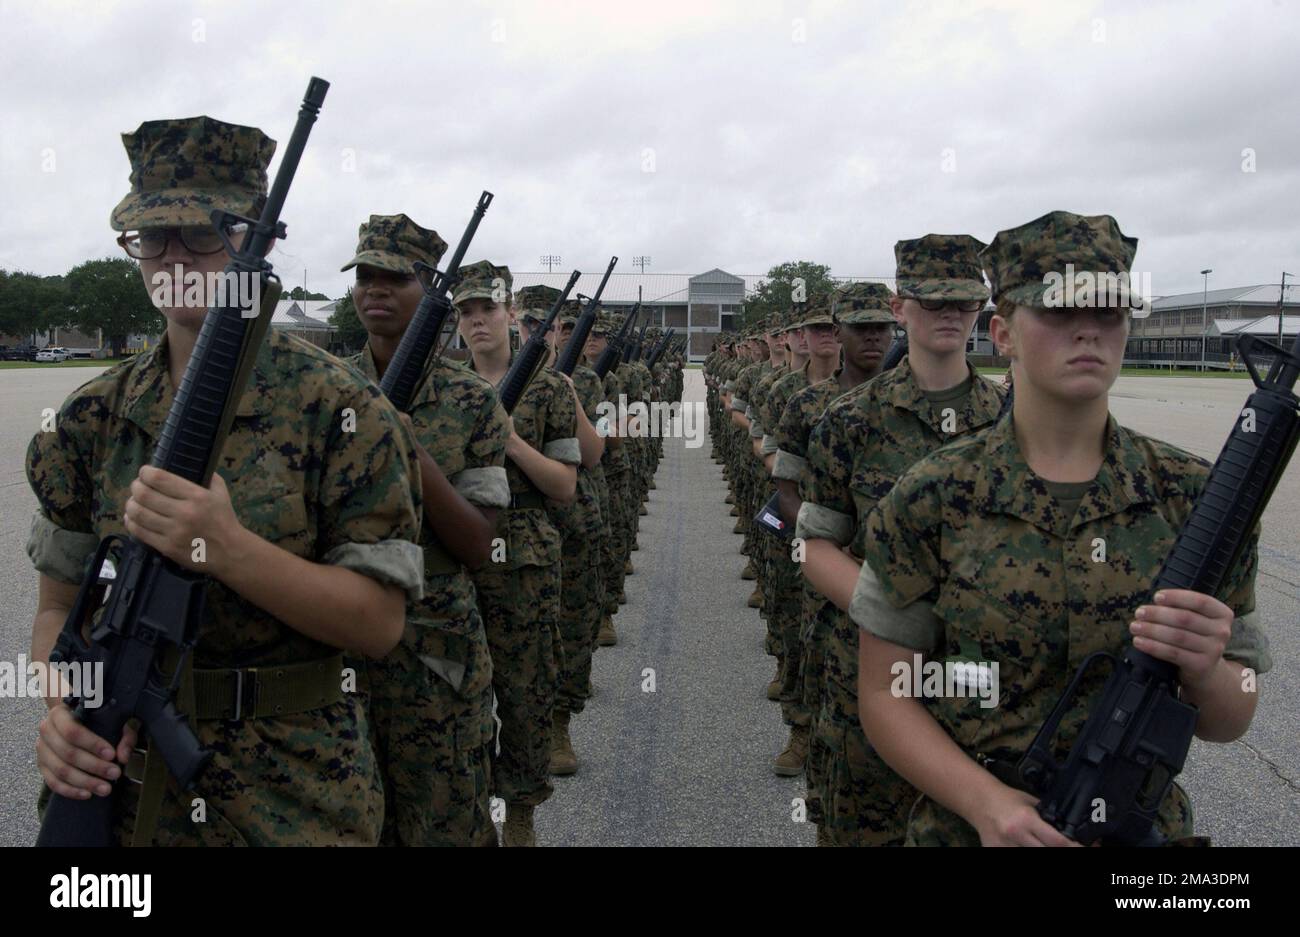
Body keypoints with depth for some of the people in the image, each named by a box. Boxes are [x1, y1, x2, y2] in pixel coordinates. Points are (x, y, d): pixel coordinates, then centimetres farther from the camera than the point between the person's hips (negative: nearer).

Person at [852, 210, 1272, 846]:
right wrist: (987, 801, -23)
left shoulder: (1193, 498, -8)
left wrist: (1204, 668, -23)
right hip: (965, 824, -2)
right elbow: (885, 694, -9)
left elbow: (1228, 722, -2)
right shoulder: (930, 501, -14)